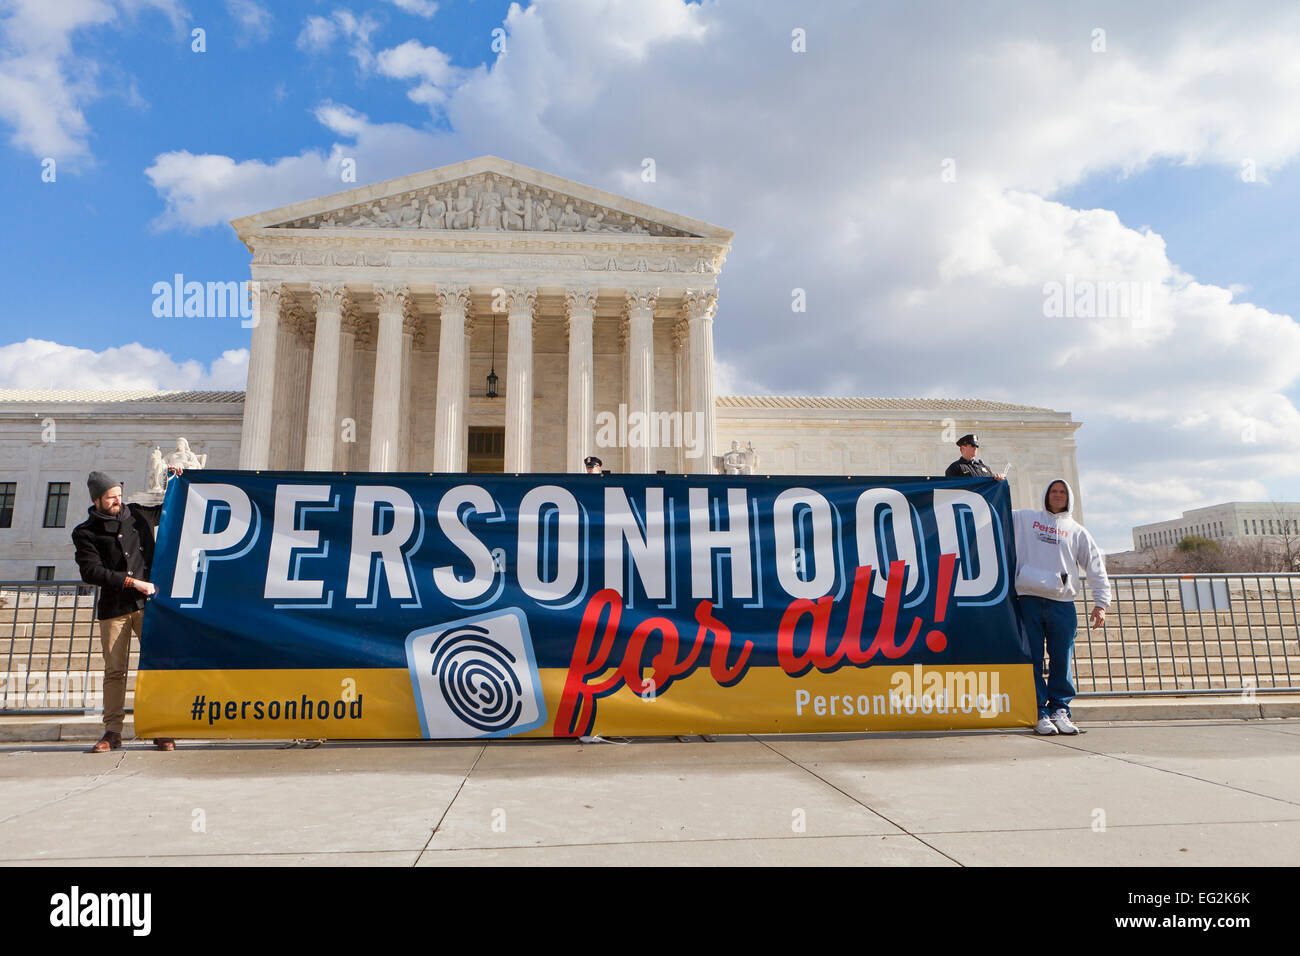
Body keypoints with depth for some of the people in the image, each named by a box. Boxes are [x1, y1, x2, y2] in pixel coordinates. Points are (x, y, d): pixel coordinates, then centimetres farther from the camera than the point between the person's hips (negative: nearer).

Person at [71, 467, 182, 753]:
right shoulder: (85, 533, 5)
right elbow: (91, 572, -7)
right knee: (114, 671, 2)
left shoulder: (138, 514, 14)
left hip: (148, 604, 1)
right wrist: (133, 582, -13)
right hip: (113, 609, -1)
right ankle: (113, 731, 11)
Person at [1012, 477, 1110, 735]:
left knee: (1062, 661, 1)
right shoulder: (1025, 518, 16)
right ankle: (1041, 713, 4)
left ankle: (1060, 709, 12)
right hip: (1029, 599, -1)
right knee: (1033, 659, -2)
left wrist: (1101, 602, 6)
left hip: (1062, 602, 1)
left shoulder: (1077, 531, 16)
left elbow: (1096, 567, 14)